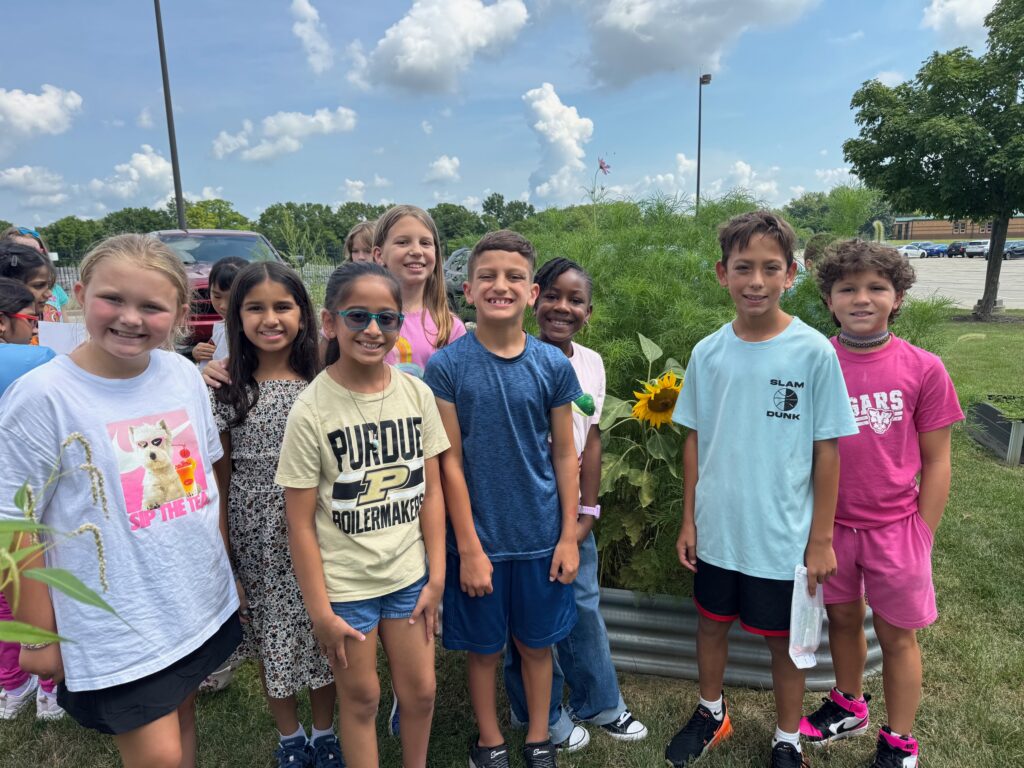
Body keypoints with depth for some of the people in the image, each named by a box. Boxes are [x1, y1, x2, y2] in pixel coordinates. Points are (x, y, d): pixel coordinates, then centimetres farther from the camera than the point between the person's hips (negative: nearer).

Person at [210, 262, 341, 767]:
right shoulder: (227, 390, -4)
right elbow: (220, 479, 1)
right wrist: (220, 553, 0)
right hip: (258, 541, 0)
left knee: (323, 635, 13)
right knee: (272, 638, 14)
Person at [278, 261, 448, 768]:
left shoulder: (417, 394, -6)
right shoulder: (312, 410, -15)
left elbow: (431, 490, 1)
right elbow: (300, 521, -11)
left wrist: (436, 576, 1)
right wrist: (320, 611, -9)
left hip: (410, 575, 3)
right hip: (344, 585, -3)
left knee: (421, 690, 14)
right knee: (361, 699, 14)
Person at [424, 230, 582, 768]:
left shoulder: (553, 364, -4)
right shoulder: (447, 366, -10)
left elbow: (565, 453, 1)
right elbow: (450, 462, -9)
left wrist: (569, 536, 0)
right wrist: (468, 547, -9)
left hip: (541, 536, 2)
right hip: (479, 537, -1)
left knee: (537, 642, 18)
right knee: (483, 647, 16)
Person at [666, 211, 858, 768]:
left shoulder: (813, 352, -13)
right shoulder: (707, 353, -4)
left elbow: (827, 451, -8)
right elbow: (695, 440, 4)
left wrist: (821, 539, -5)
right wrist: (689, 520, 6)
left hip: (783, 537, -3)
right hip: (716, 532, 3)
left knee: (783, 638, 15)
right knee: (711, 622, 20)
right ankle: (711, 714, 46)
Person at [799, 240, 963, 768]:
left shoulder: (923, 369, -8)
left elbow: (935, 461, -2)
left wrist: (921, 536, -3)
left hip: (894, 527, -1)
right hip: (830, 523, 2)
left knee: (897, 635, 13)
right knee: (842, 618, 20)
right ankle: (849, 706, 45)